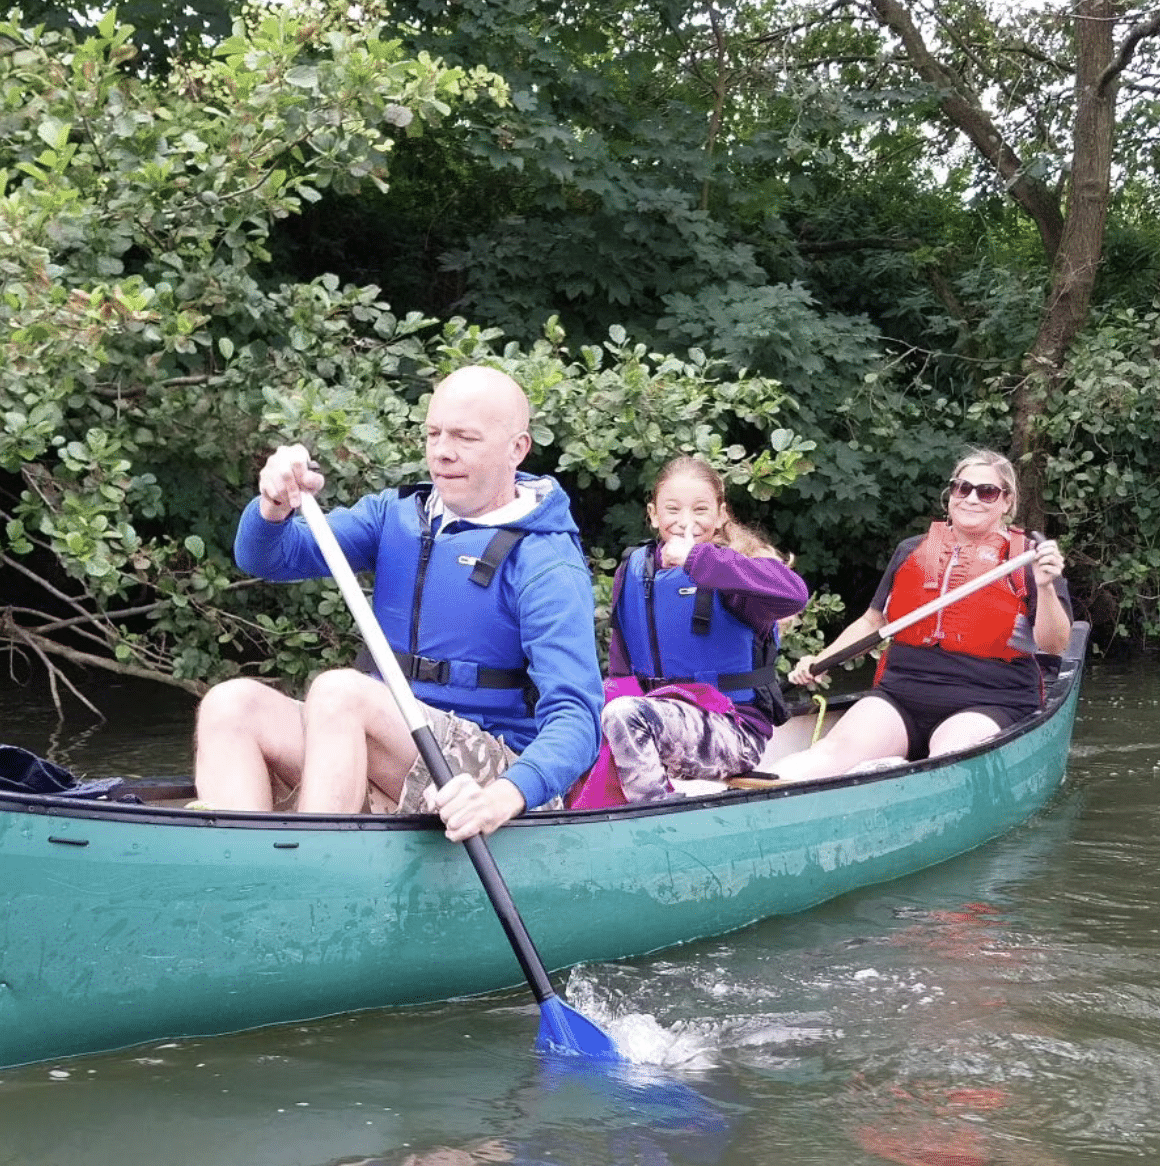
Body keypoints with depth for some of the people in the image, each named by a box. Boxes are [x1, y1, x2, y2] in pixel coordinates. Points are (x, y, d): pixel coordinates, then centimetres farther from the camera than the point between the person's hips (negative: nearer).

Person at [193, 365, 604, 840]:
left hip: (494, 773, -6)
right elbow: (266, 557, 4)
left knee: (339, 690, -30)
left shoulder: (547, 566, -9)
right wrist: (274, 508, -22)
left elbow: (576, 718, -20)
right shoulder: (396, 515, 11)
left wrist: (507, 795, -40)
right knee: (232, 704, -15)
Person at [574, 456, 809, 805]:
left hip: (733, 731, -5)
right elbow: (621, 667, 14)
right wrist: (620, 695, -10)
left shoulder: (732, 567, -6)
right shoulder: (633, 570, 11)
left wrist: (696, 558, -31)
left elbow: (794, 593, -30)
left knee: (623, 715, -31)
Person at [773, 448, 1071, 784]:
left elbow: (1054, 646, -4)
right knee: (839, 748, -27)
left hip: (986, 706, -2)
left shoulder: (1030, 557, 6)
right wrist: (821, 661, 14)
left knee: (948, 758, -38)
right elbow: (873, 621, 27)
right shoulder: (912, 551, 17)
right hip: (900, 695, 2)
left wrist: (1045, 587, -21)